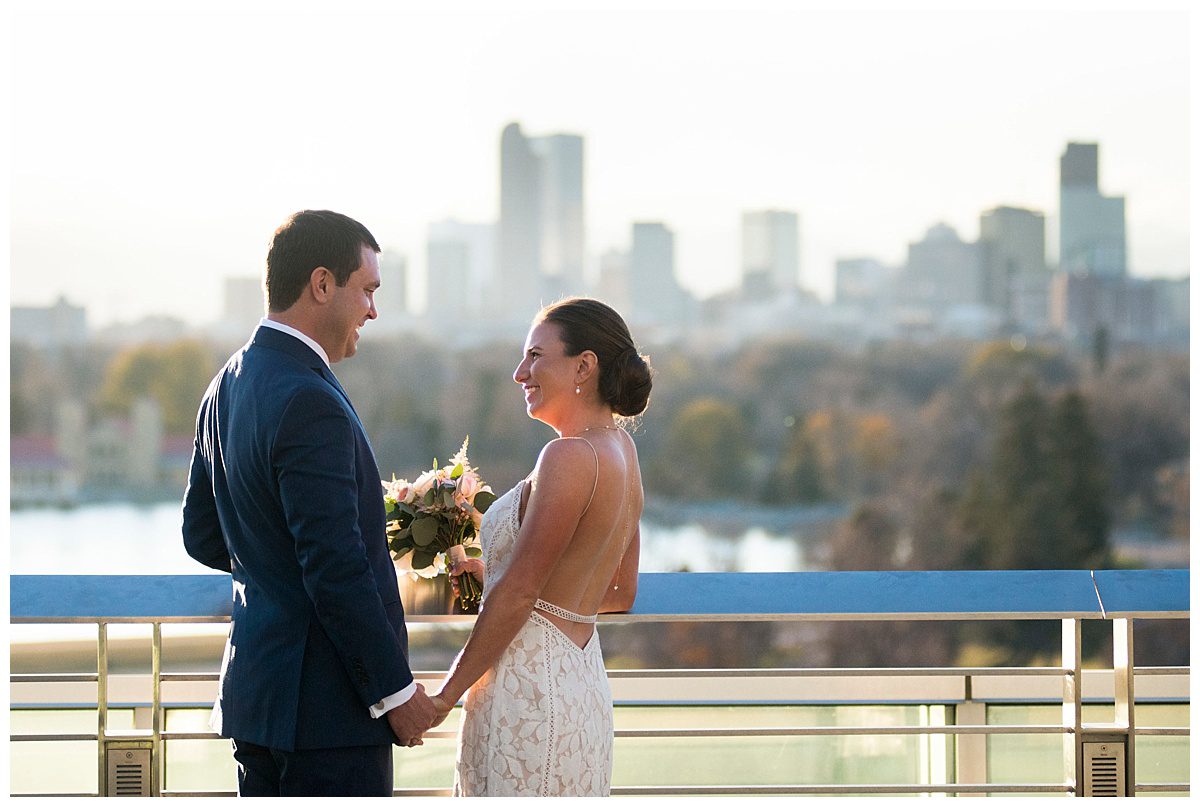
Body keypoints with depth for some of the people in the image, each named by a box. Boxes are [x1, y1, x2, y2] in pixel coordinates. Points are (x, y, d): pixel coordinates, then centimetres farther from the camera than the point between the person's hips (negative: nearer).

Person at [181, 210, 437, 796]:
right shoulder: (309, 403, -19)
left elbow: (202, 536, 19)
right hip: (325, 701, -10)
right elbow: (336, 570, -22)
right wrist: (396, 690, -15)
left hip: (256, 687, 10)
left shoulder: (227, 387, 11)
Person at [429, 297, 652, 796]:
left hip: (530, 688, -9)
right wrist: (492, 574, 21)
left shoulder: (571, 456, -16)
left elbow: (519, 592, -17)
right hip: (582, 679, 9)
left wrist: (450, 690, -9)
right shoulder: (621, 451, 12)